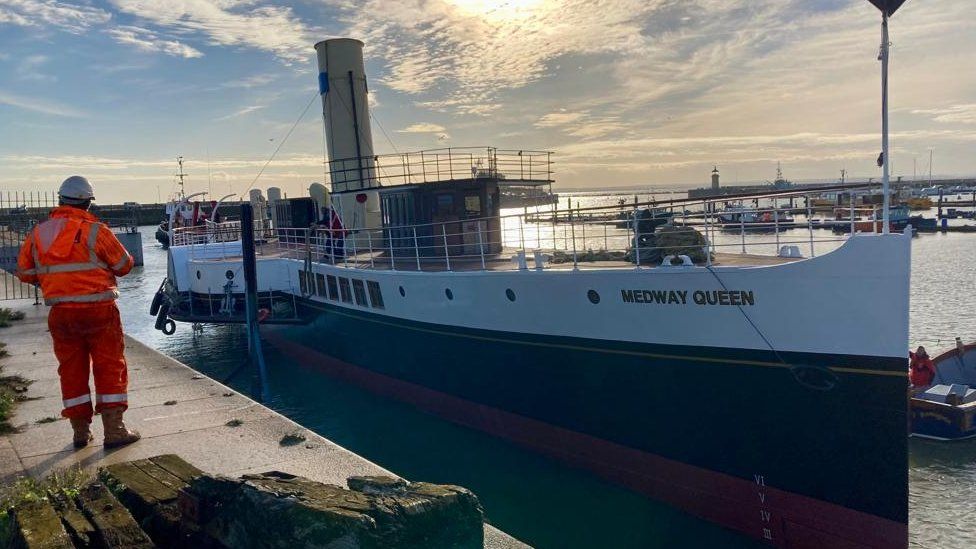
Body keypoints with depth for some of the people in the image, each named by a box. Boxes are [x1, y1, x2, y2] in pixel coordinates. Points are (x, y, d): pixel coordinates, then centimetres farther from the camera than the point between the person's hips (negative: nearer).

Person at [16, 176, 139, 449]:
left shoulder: (37, 233, 3)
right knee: (110, 368, 4)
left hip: (60, 312, 4)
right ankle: (114, 430, 4)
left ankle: (81, 431, 19)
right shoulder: (95, 231, -12)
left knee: (71, 370, 14)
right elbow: (124, 265, -4)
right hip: (98, 310, -4)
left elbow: (24, 272, 10)